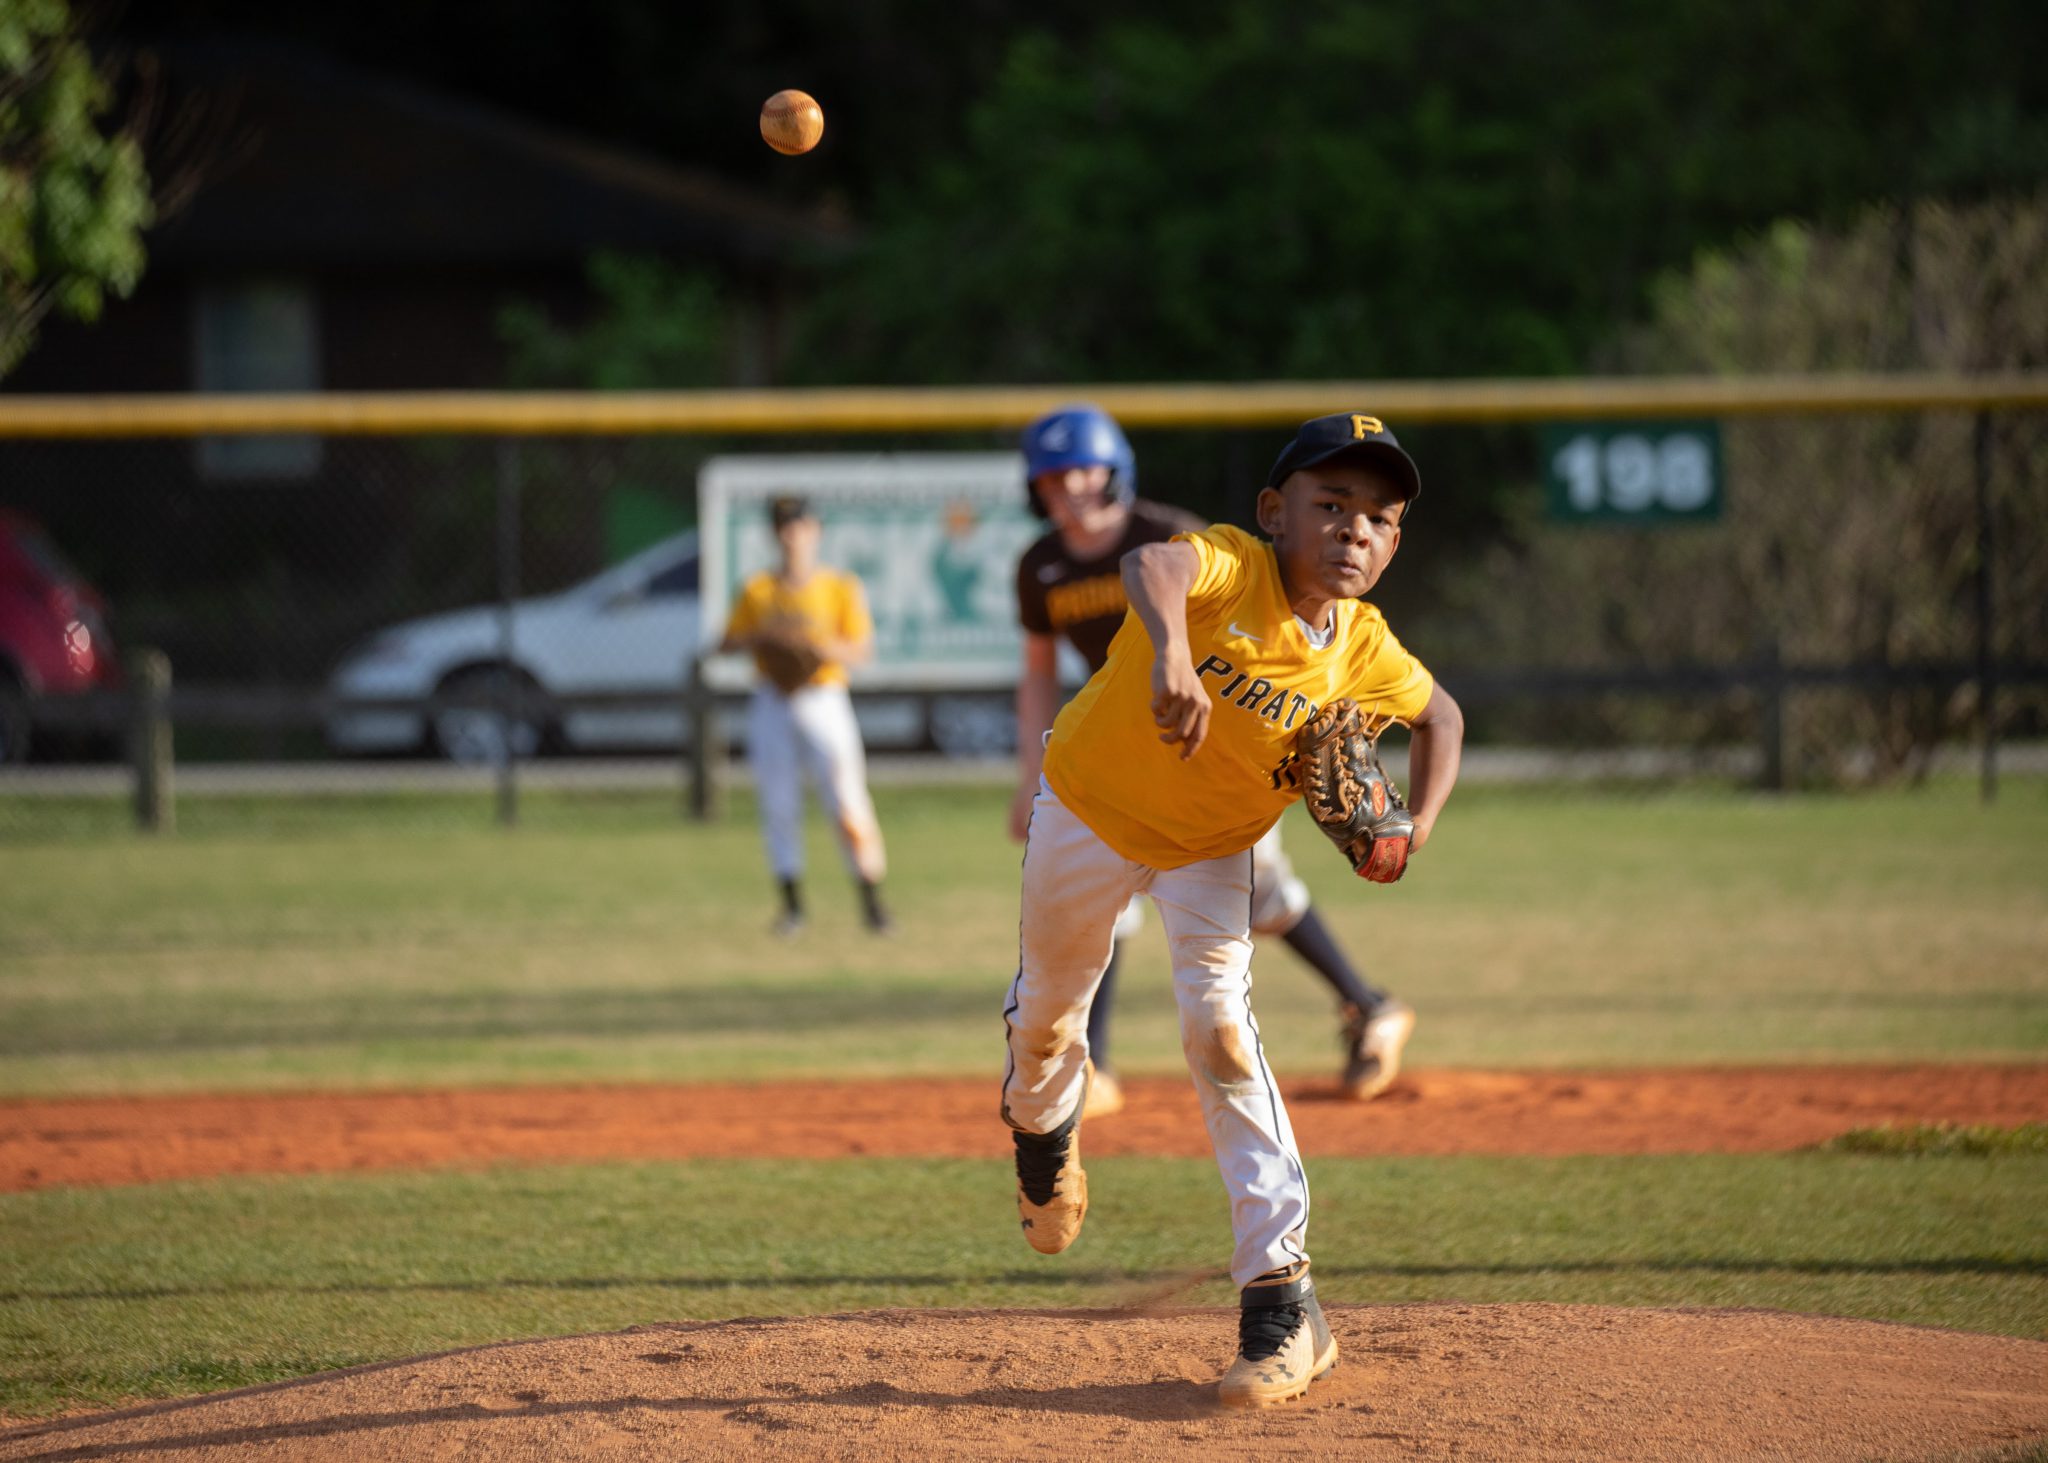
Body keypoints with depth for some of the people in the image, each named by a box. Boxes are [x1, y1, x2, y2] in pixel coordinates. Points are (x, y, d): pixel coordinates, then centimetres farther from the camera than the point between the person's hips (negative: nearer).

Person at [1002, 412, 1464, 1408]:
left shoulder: (1362, 652, -16)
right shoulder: (1229, 568, -30)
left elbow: (1441, 715, 4)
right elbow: (1152, 566, -54)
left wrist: (1419, 824, -14)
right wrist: (1171, 652, -76)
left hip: (1210, 850, 1)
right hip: (1089, 811, -1)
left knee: (1218, 1023, -18)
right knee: (1046, 1015, 17)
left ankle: (1281, 1296, -18)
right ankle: (1041, 1120, 56)